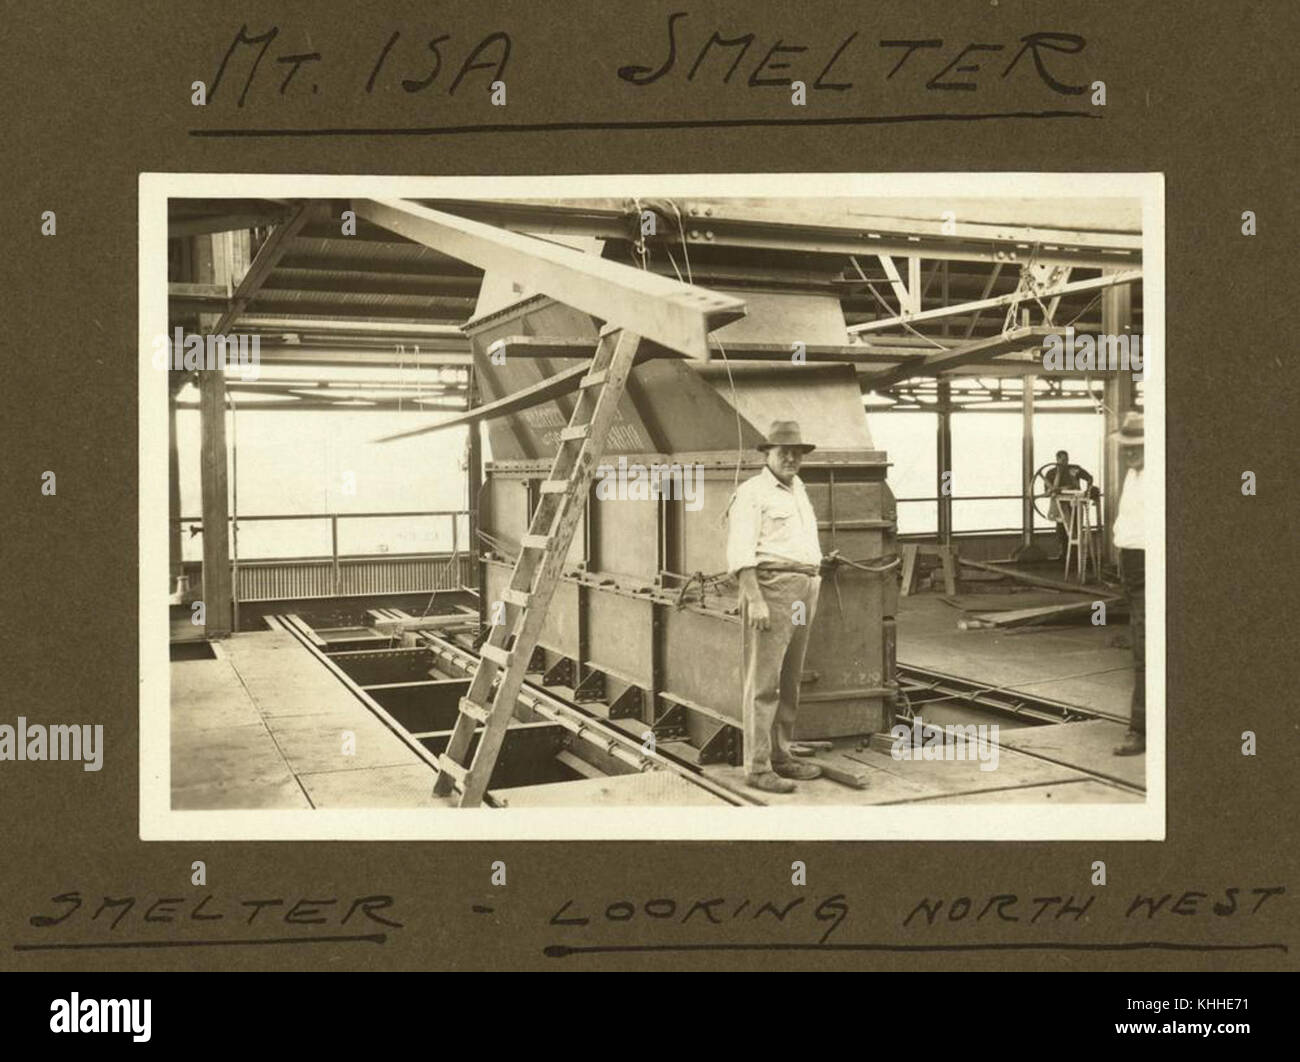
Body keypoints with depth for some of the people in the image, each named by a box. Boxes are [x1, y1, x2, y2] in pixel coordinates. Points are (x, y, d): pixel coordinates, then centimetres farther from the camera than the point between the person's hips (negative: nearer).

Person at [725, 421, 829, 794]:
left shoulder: (798, 490, 20)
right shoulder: (752, 492, -6)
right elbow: (740, 552, -15)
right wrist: (754, 600, -22)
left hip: (804, 591, 9)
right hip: (771, 586, -9)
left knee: (789, 680, 12)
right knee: (763, 681, -9)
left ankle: (780, 755, 20)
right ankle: (758, 768, -8)